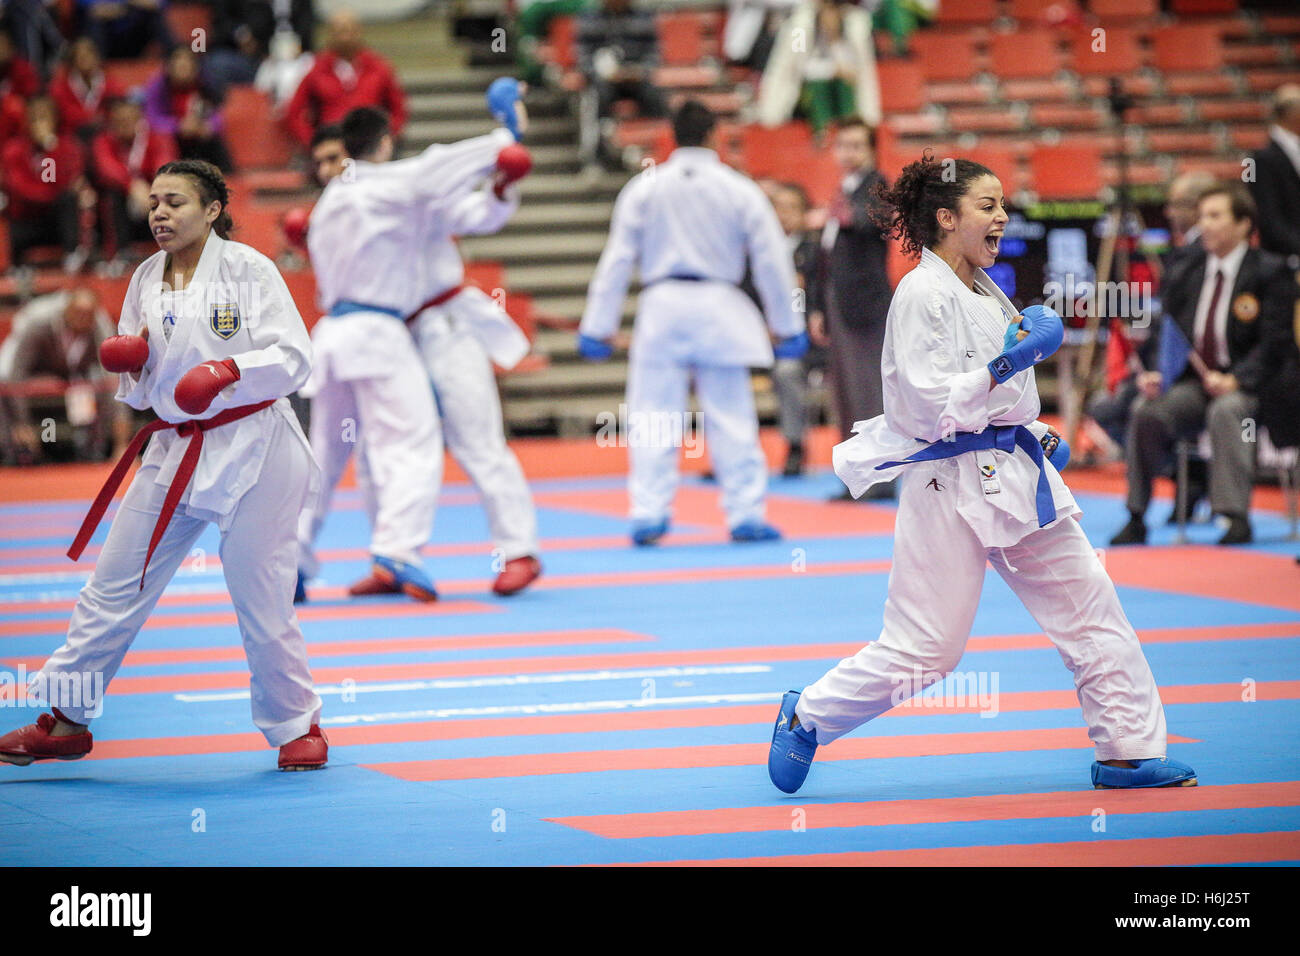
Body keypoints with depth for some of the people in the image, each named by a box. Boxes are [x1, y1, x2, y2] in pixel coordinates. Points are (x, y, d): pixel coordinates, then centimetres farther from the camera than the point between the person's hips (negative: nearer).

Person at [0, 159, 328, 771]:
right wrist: (125, 360, -6)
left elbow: (294, 356, -12)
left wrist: (231, 370, -27)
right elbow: (139, 390, 17)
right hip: (175, 451, 6)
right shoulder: (146, 280, 10)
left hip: (251, 450, -6)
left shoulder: (247, 269, -7)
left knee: (260, 599, -2)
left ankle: (297, 726, 18)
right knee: (116, 583, 6)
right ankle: (67, 719, 16)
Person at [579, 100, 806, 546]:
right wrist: (787, 325, 13)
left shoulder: (644, 188, 1)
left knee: (652, 418, 3)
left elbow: (617, 259, 1)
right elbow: (771, 261, 5)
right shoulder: (740, 190, 2)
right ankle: (746, 513, 8)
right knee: (731, 417, 7)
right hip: (718, 309, 0)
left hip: (661, 308, 0)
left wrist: (597, 326, 6)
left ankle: (648, 514, -2)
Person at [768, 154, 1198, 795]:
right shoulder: (922, 295, -14)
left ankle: (1128, 751, 14)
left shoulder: (984, 291, 13)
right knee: (922, 650, -5)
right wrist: (1016, 357, -23)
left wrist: (1037, 437, 13)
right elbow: (927, 404, -21)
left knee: (1090, 609, 7)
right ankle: (806, 718, 13)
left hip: (1014, 477, 9)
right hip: (952, 484, -9)